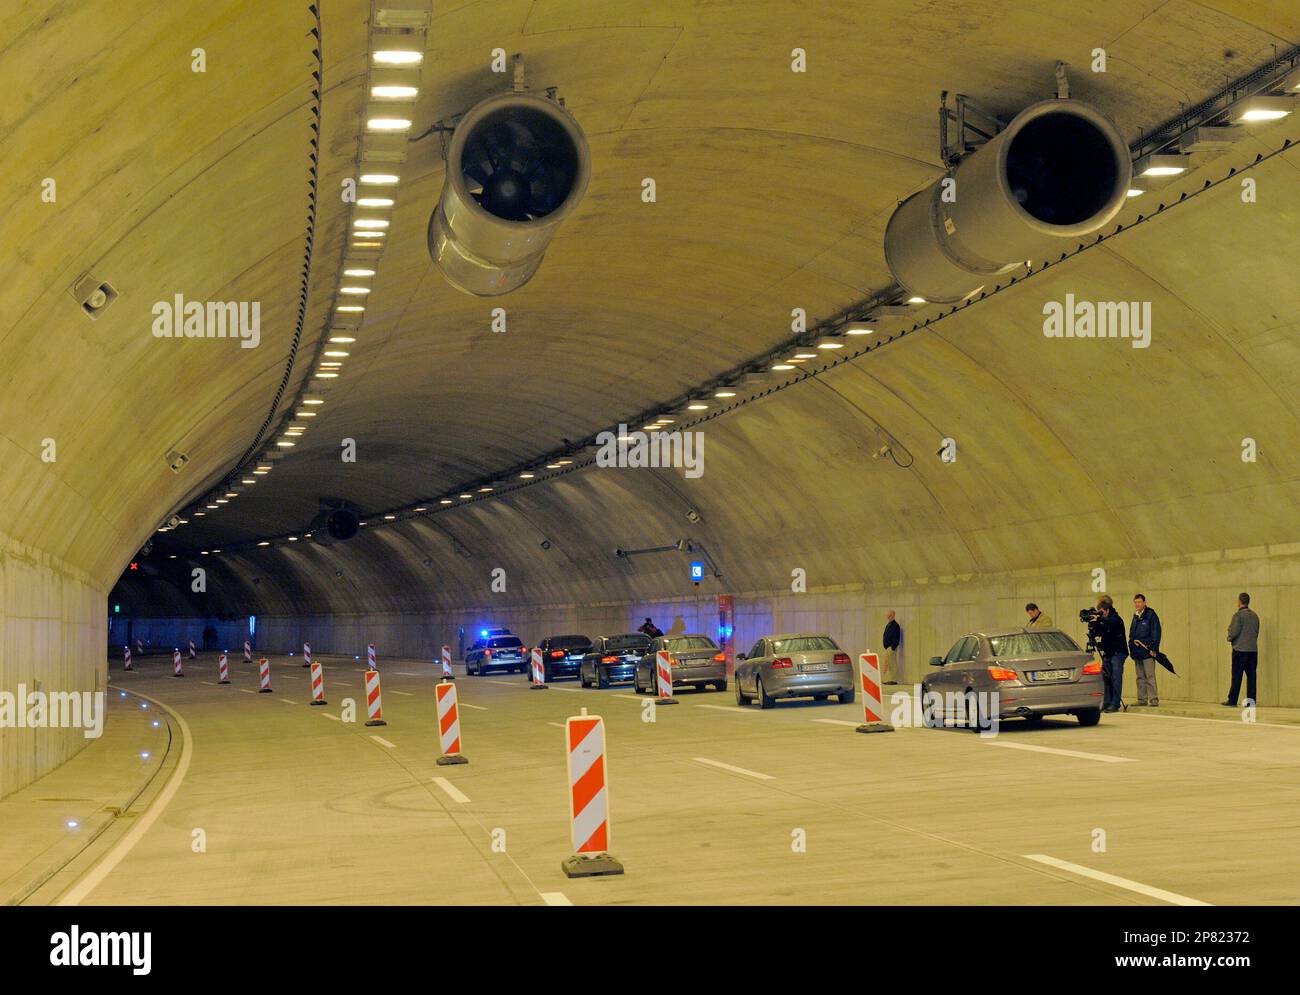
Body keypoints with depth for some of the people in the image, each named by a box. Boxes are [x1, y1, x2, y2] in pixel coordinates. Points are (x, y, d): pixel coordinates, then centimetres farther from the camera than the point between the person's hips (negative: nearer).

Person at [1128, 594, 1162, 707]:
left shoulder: (1151, 615, -6)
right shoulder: (1135, 617, 17)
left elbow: (1156, 633, -10)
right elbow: (1131, 633, 23)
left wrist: (1153, 649, -15)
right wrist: (1131, 648, 15)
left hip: (1147, 652, -8)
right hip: (1137, 653, 8)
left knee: (1150, 677, -8)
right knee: (1140, 677, 10)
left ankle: (1154, 699, -6)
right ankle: (1142, 700, 14)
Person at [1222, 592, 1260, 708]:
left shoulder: (1238, 615, -9)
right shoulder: (1255, 616, 11)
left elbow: (1234, 632, -14)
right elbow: (1256, 633, 16)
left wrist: (1229, 637, 5)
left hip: (1240, 649, -6)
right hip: (1253, 649, 6)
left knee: (1237, 676, -3)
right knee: (1251, 675, 6)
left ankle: (1232, 701, 0)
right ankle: (1251, 699, 5)